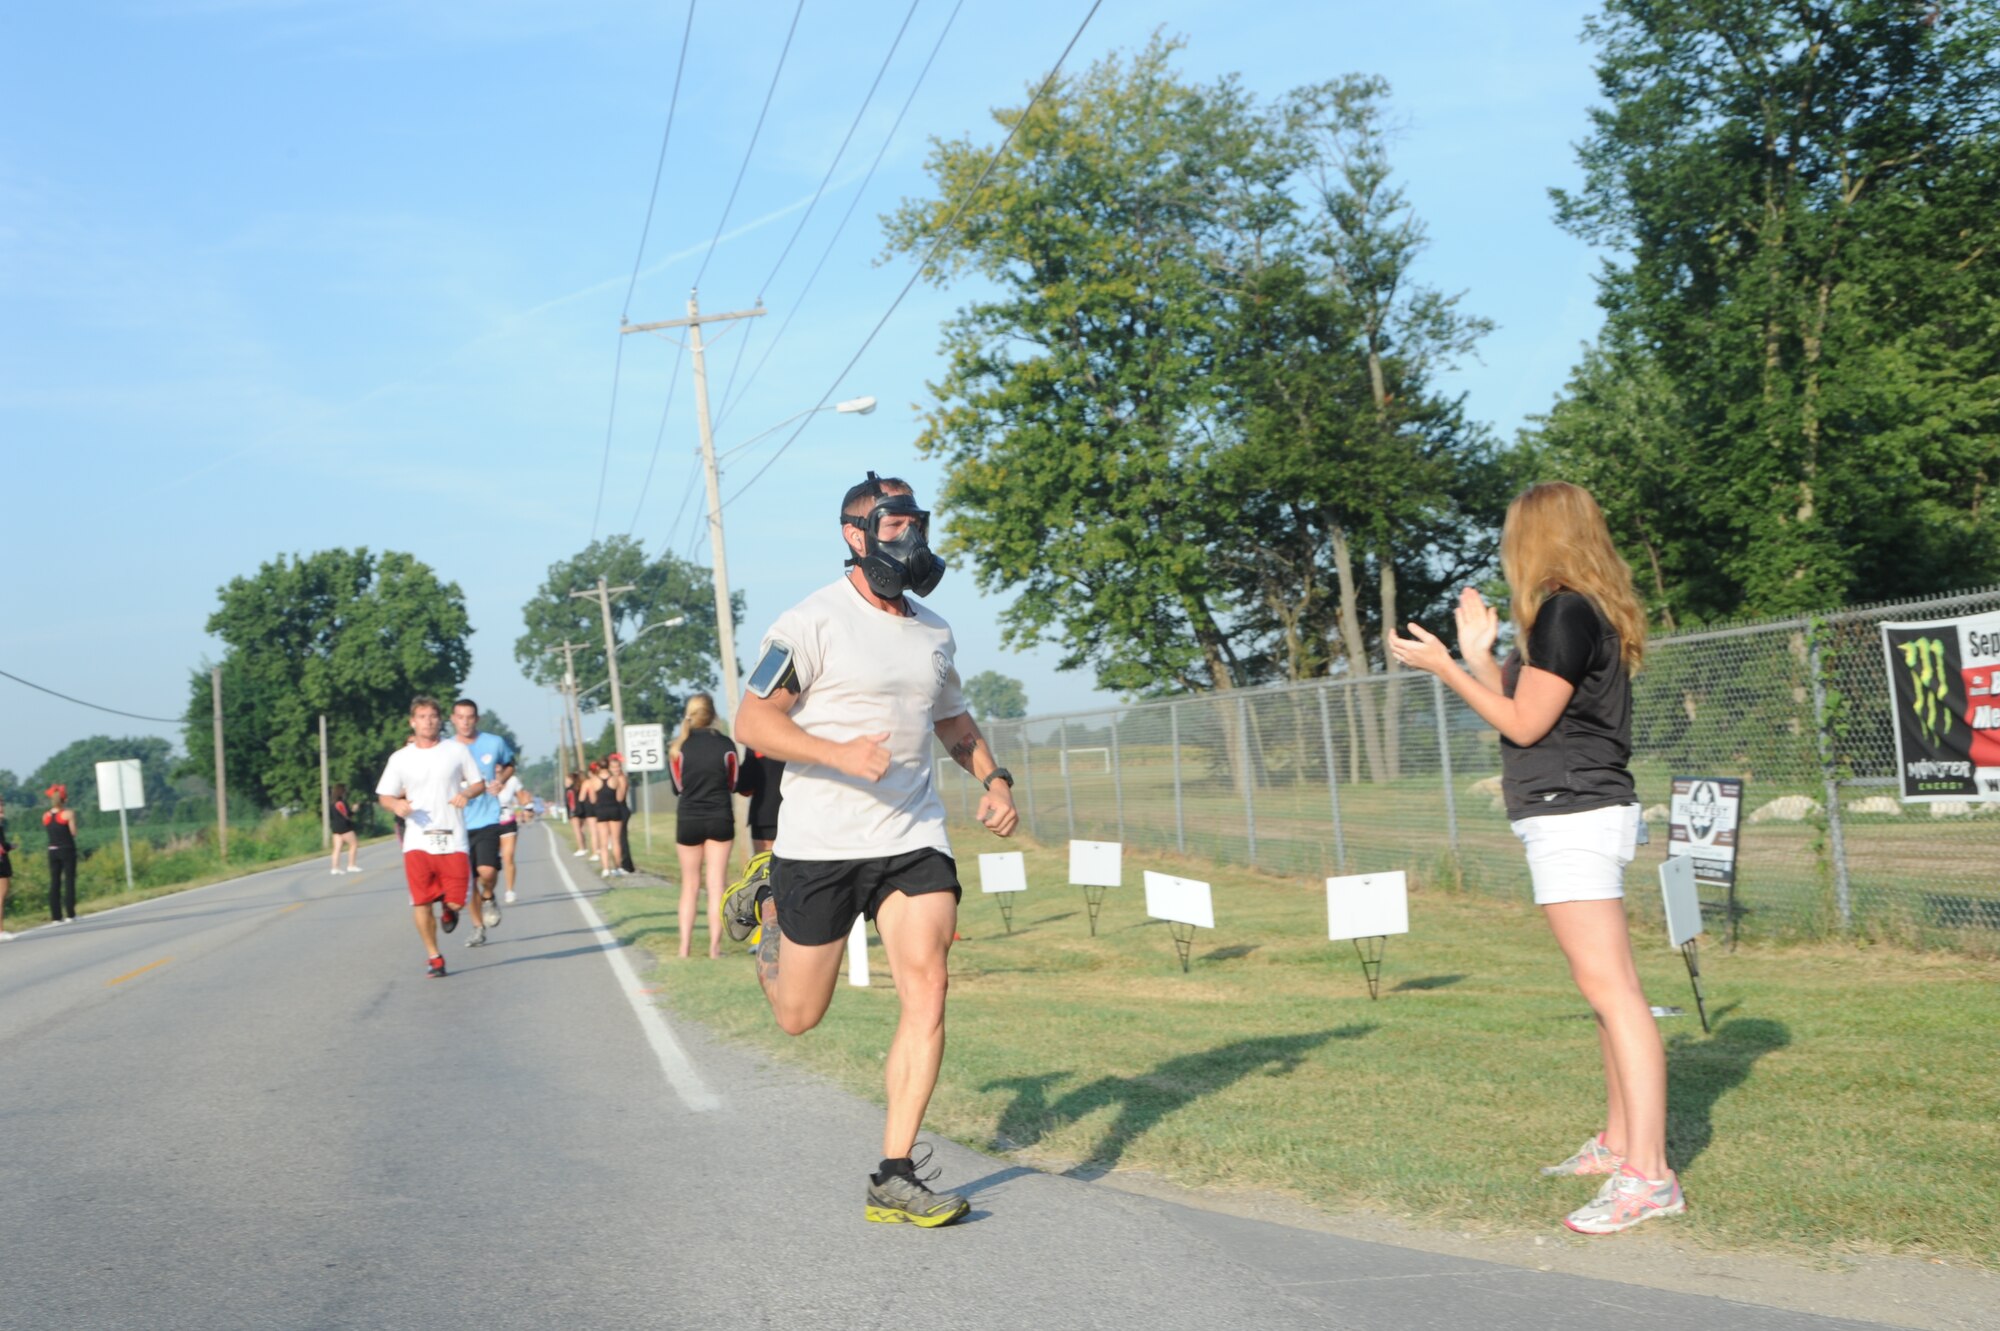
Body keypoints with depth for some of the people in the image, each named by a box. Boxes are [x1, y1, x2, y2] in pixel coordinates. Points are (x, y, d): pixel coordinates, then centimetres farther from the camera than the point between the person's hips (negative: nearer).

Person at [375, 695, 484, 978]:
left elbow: (479, 783, 12)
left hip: (453, 841, 0)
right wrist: (396, 804, -12)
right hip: (417, 842, 0)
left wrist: (466, 794, -10)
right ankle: (434, 958, 11)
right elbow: (384, 796, 11)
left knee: (456, 900, -6)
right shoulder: (400, 758, 6)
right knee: (421, 903, -6)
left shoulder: (458, 750, 6)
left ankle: (448, 909, 33)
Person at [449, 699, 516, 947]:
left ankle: (488, 898, 12)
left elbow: (510, 764, 19)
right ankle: (478, 927, 25)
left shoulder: (495, 743, 0)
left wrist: (501, 780, -1)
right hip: (460, 823, 2)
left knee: (487, 871, -22)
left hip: (488, 820, -2)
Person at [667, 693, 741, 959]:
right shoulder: (725, 744, -6)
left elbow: (676, 787, 3)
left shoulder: (678, 746, -5)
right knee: (716, 885, 4)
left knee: (690, 885, 12)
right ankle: (715, 947, 2)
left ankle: (684, 947, 10)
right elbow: (733, 785, 4)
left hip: (688, 820, 1)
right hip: (720, 819, -1)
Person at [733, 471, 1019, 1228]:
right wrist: (842, 754, -27)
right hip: (819, 845, -4)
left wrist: (993, 778, 10)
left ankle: (895, 1179, -4)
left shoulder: (934, 632, 11)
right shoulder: (814, 621, -10)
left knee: (926, 993, -12)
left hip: (913, 839, 4)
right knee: (798, 1018, 8)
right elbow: (752, 720, -13)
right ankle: (765, 920, 42)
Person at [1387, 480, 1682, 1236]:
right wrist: (1479, 654, 21)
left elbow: (1526, 724, -14)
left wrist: (1444, 668, -8)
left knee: (1610, 990, -14)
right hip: (1580, 814, 11)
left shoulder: (1566, 612, -14)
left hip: (1573, 816, -11)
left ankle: (1647, 1176, -16)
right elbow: (1531, 712, 18)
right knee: (1609, 990, 17)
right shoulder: (1584, 613, 16)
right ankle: (1618, 1141, 28)